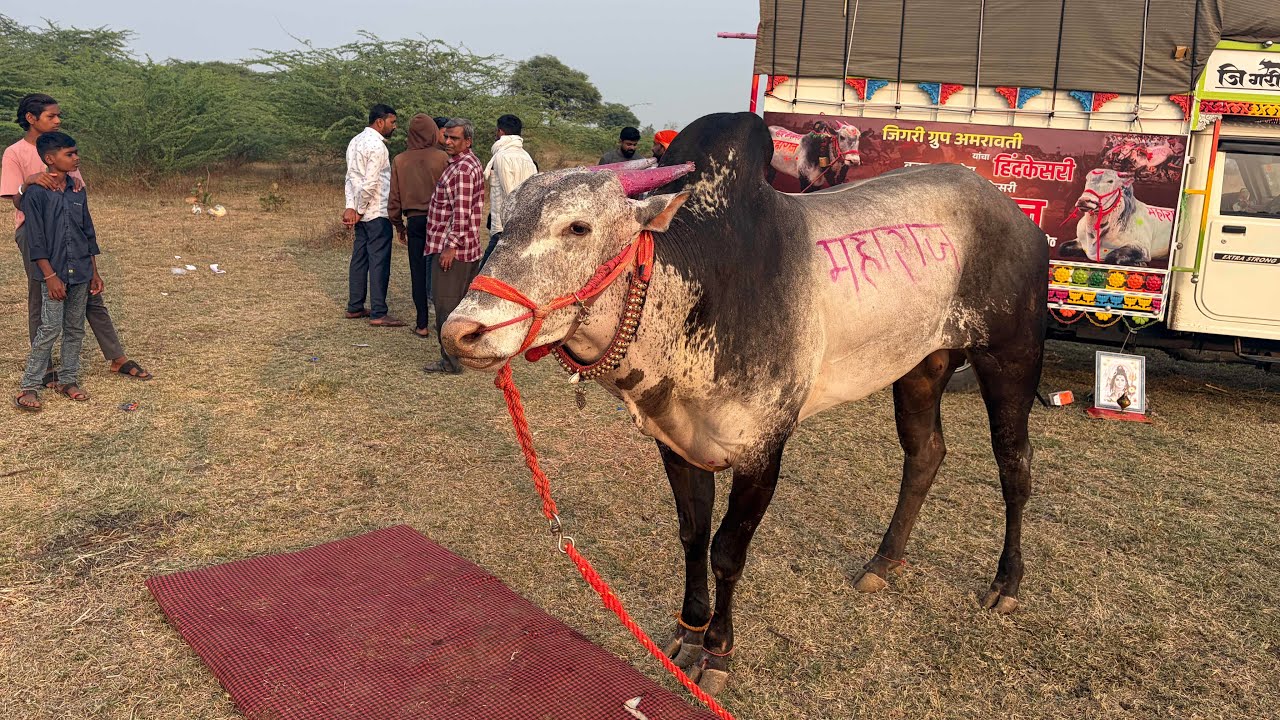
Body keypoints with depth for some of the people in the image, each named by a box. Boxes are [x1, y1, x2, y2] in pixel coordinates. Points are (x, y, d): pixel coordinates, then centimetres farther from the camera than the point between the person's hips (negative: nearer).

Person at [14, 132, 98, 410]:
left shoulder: (78, 191, 9)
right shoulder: (36, 193, -9)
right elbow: (36, 240, -11)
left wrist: (94, 272, 12)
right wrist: (50, 276, -15)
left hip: (81, 273, 6)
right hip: (54, 274, -6)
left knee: (75, 329, 10)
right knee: (50, 329, -7)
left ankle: (68, 380, 21)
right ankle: (29, 386, 1)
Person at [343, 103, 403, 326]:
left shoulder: (355, 141, 14)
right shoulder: (377, 145, -15)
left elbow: (351, 177, 9)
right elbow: (370, 183, -20)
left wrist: (351, 207, 2)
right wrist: (360, 210, -10)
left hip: (362, 213, 9)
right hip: (377, 213, -9)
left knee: (359, 258, 14)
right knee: (379, 262, -6)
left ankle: (355, 307, 21)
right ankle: (378, 314, -4)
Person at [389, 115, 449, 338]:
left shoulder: (400, 161, 1)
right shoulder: (442, 158, -7)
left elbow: (395, 197, 6)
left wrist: (398, 225, 18)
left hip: (414, 221, 2)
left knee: (418, 272, 7)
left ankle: (422, 325, 11)